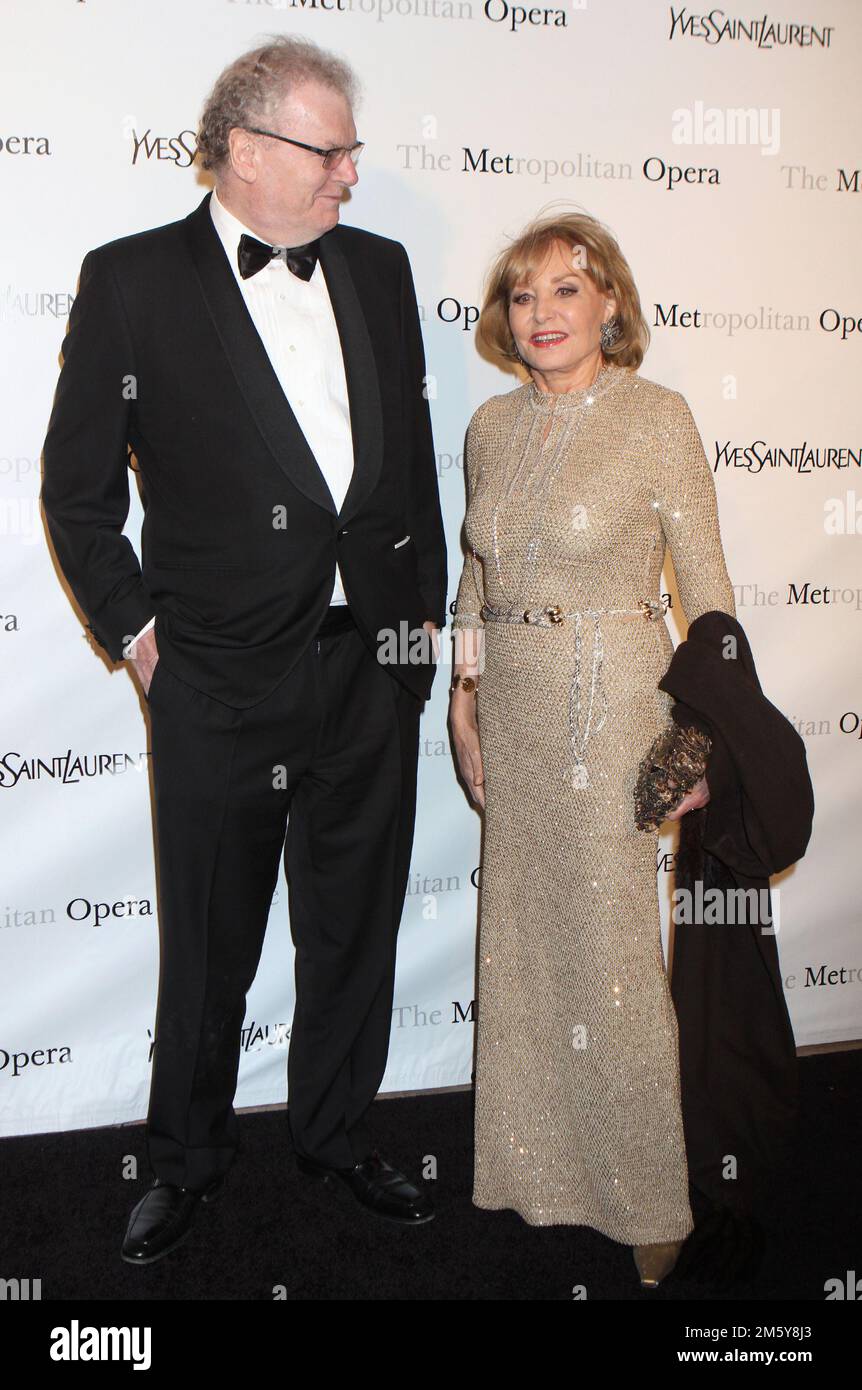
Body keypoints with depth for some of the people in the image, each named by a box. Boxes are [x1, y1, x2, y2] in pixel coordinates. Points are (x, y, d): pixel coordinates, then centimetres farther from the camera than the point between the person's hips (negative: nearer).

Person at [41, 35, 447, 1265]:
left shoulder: (379, 268, 9)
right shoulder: (133, 280, -4)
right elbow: (78, 488, 0)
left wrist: (424, 610, 12)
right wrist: (135, 631, -3)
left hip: (373, 667, 4)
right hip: (221, 680, -3)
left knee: (356, 928, 15)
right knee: (208, 942, 11)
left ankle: (336, 1133, 36)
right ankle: (187, 1158, 33)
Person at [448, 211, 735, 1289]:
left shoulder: (656, 417, -7)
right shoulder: (493, 426, 8)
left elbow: (705, 586, -7)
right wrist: (465, 695, 11)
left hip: (614, 698, -5)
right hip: (512, 702, 5)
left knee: (609, 943, 2)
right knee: (522, 933, 13)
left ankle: (645, 1197, 22)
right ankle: (539, 1167, 32)